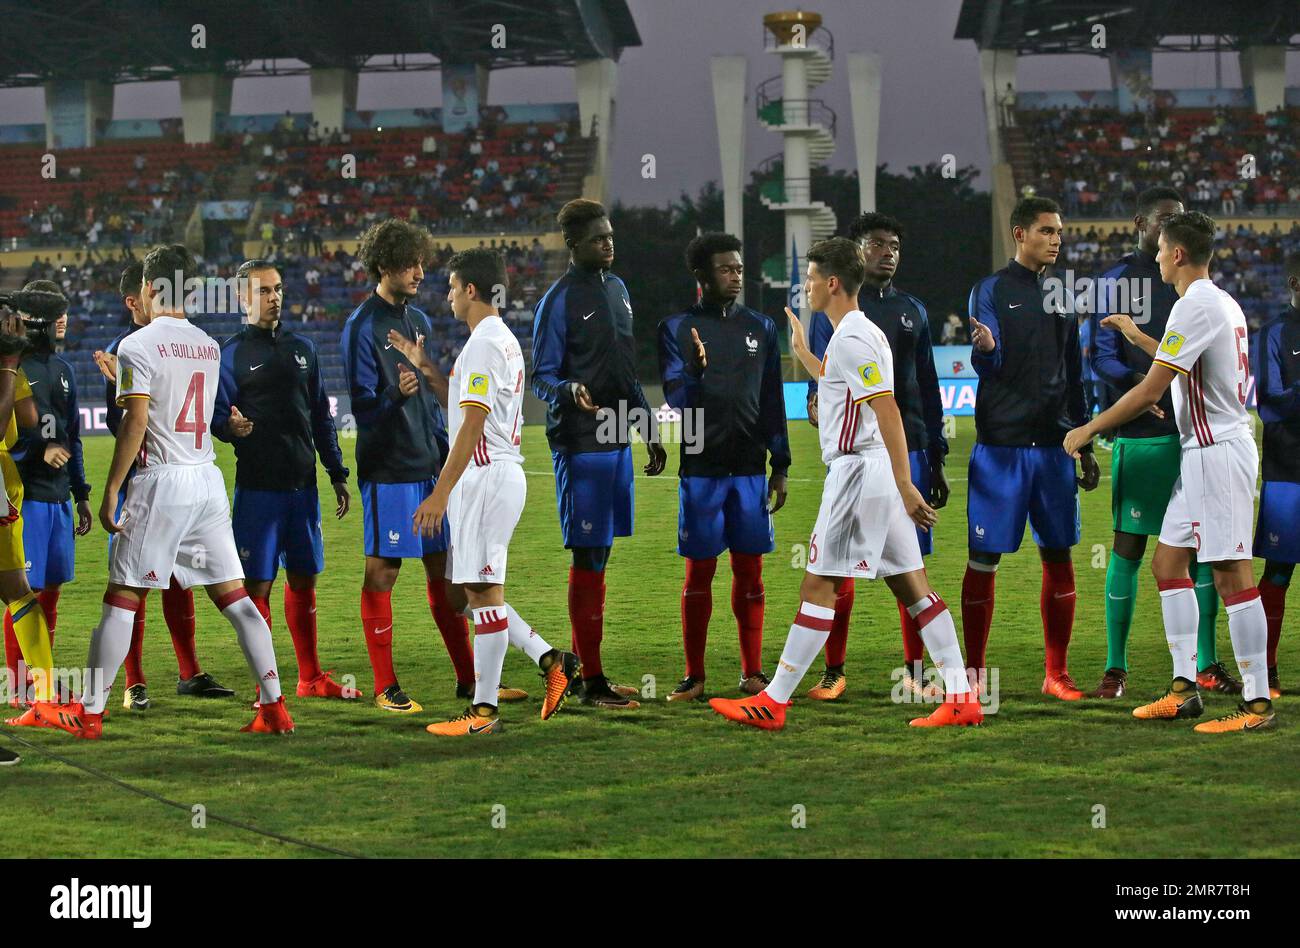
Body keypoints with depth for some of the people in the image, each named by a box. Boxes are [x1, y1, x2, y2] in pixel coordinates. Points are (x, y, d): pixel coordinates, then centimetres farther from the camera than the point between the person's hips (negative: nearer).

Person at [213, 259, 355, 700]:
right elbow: (216, 415, -6)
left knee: (303, 580, 12)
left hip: (302, 485, 5)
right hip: (257, 488, -5)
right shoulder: (231, 354, -2)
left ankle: (311, 678, 21)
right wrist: (230, 427, -29)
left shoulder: (301, 348, 13)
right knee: (257, 584, -4)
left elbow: (321, 415, 17)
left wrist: (337, 474, 16)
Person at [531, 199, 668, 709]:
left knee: (599, 554, 10)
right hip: (581, 444, -8)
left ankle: (583, 667, 16)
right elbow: (541, 376, -10)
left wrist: (649, 432, 21)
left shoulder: (618, 289, 15)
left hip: (617, 440, 8)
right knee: (588, 557, -6)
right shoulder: (559, 299, -9)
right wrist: (571, 391, -31)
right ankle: (591, 681, -3)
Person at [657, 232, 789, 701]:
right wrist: (695, 370, -28)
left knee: (749, 570, 4)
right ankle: (694, 676, 8)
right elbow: (676, 398, -7)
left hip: (750, 469, 2)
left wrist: (781, 467, 8)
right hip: (700, 469, -2)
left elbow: (773, 402, 11)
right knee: (699, 571, 2)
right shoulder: (677, 328, 0)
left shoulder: (760, 328, 9)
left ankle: (752, 672, 10)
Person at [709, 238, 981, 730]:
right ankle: (962, 698, 3)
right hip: (880, 476, 10)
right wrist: (802, 352, 44)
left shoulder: (852, 338, -14)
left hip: (858, 470, -10)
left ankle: (773, 702, -3)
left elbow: (887, 410, -22)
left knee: (819, 586, -6)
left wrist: (904, 485, -26)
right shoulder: (864, 332, 17)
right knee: (912, 585, 7)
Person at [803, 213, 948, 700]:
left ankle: (914, 672, 10)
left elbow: (928, 387, 19)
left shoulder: (913, 310, 17)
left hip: (908, 450, 4)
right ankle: (833, 672, 6)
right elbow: (820, 368, -4)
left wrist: (937, 461, 16)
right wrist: (822, 402, -27)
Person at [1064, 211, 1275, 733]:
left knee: (1231, 574, -9)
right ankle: (1184, 688, 14)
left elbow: (1149, 392, -17)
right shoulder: (1224, 303, 14)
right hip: (1206, 452, 10)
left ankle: (1258, 704, -8)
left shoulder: (1196, 306, -16)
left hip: (1218, 452, -10)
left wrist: (1088, 429, -8)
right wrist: (1140, 339, 36)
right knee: (1167, 560, 13)